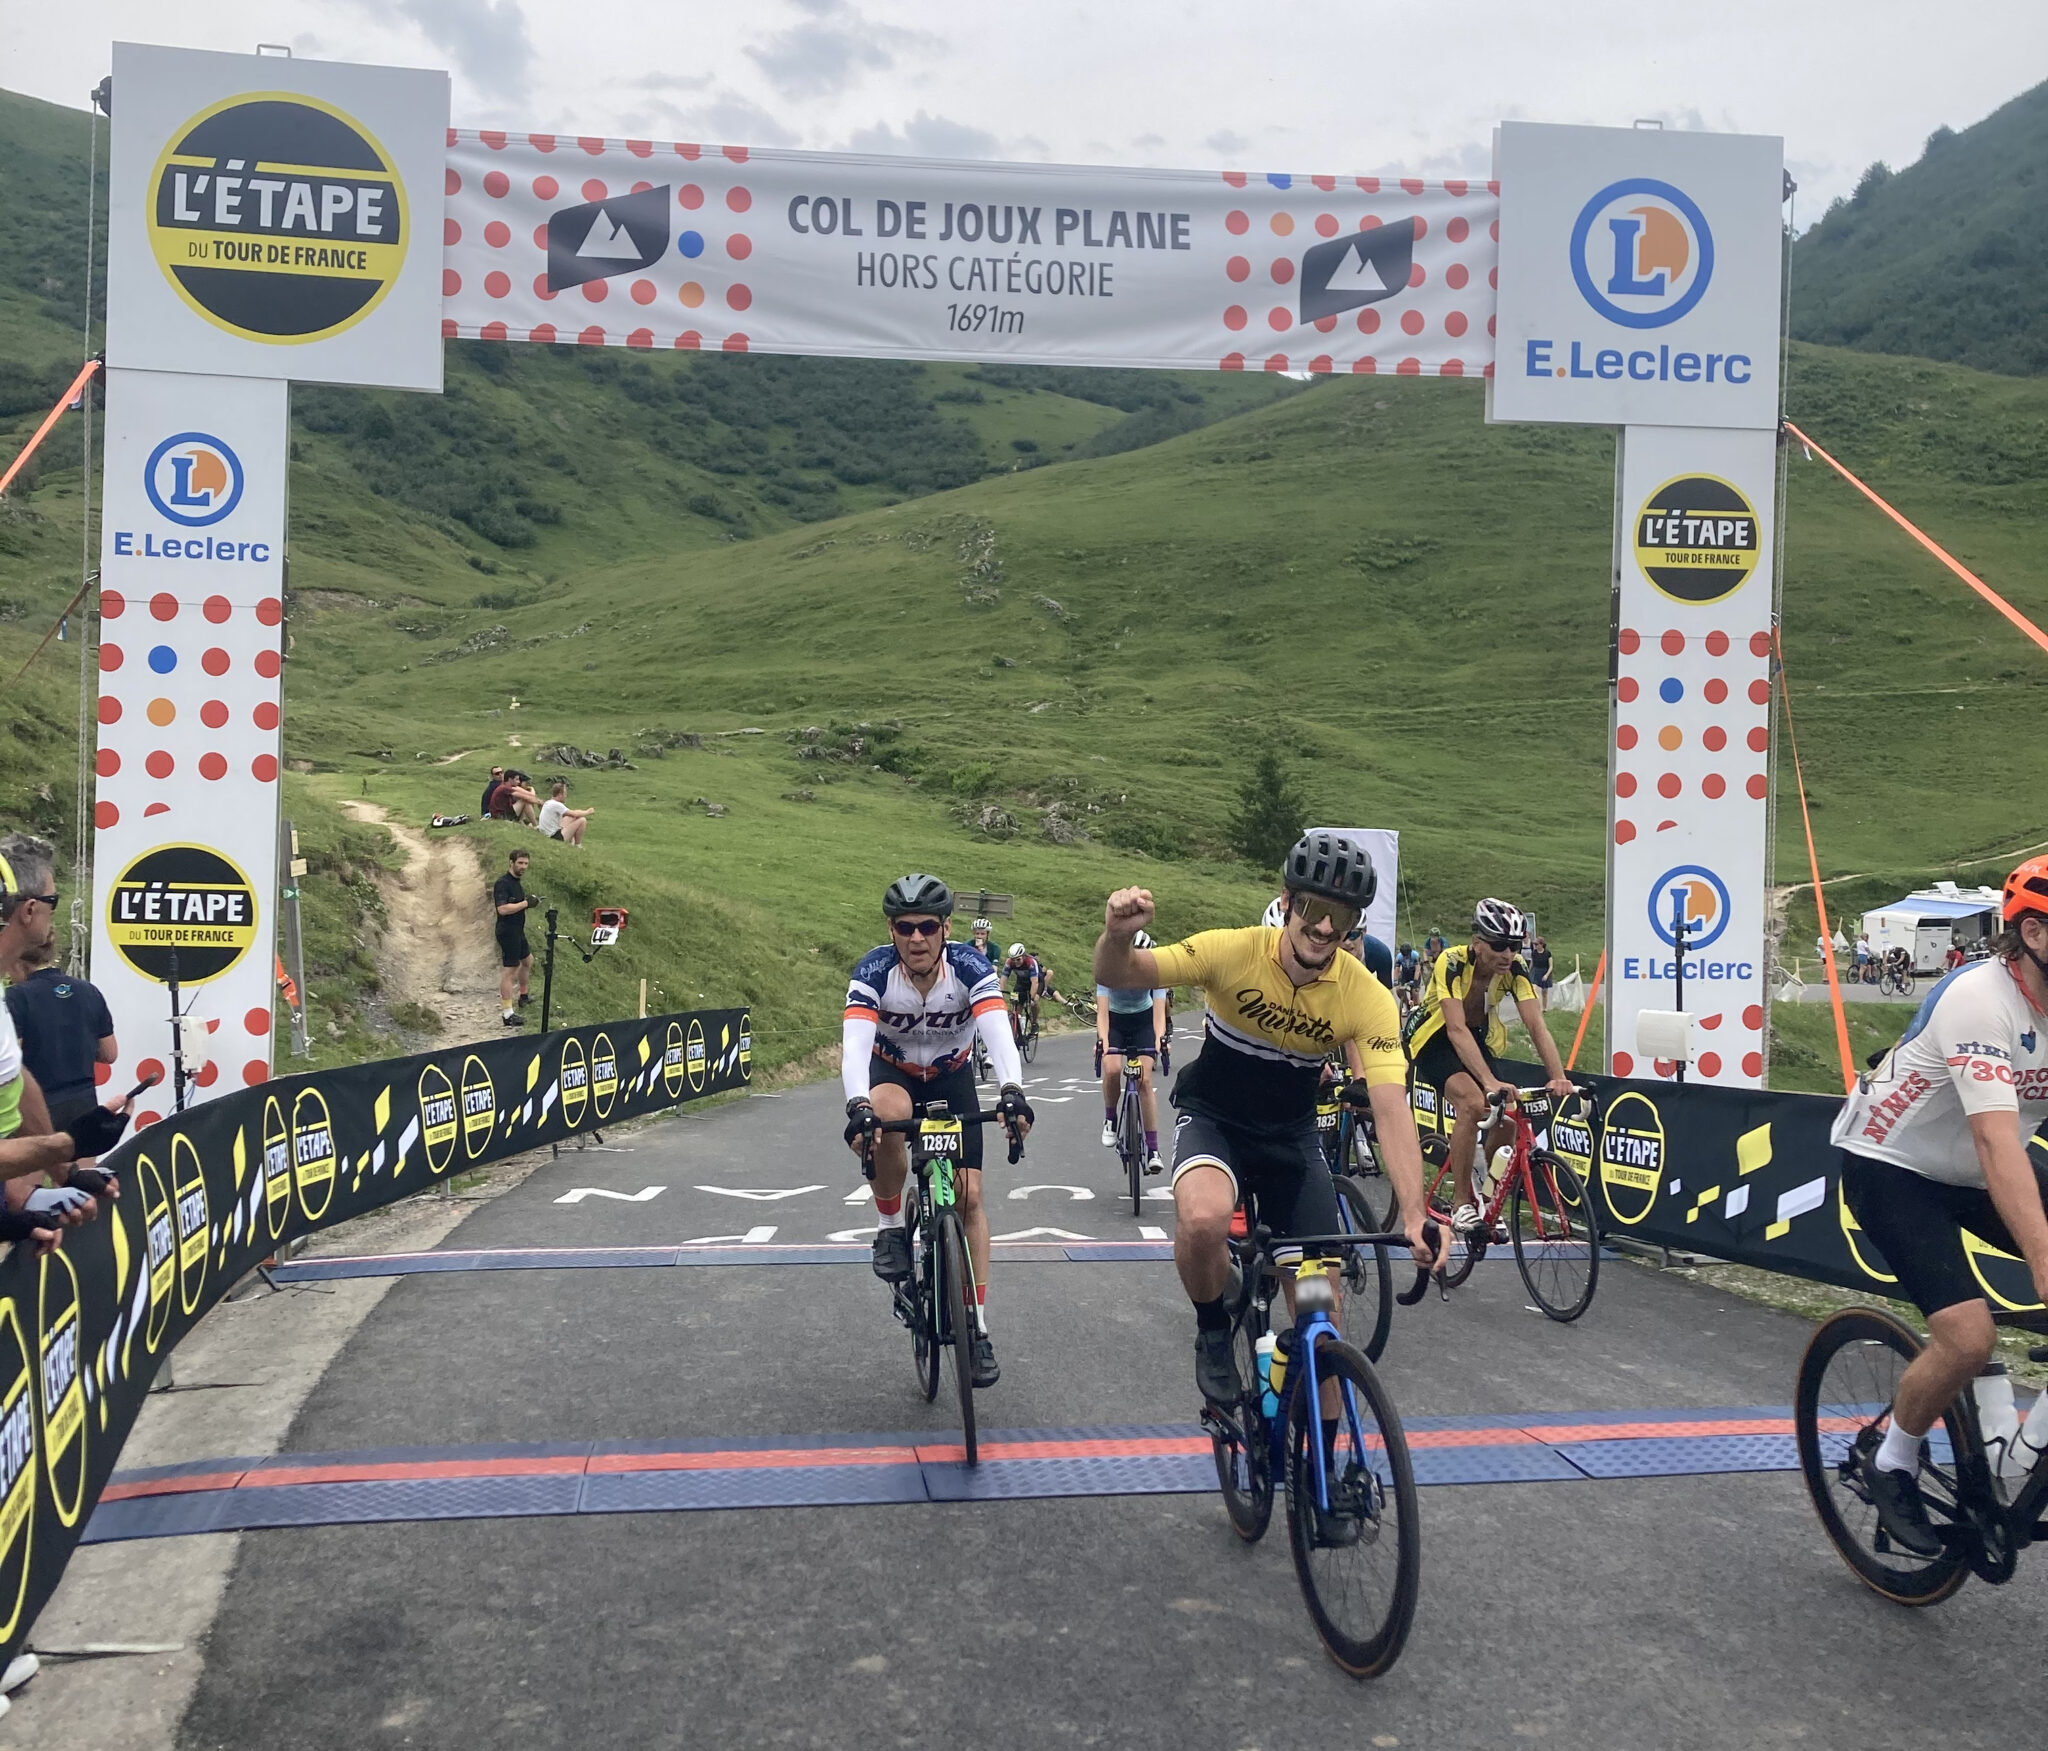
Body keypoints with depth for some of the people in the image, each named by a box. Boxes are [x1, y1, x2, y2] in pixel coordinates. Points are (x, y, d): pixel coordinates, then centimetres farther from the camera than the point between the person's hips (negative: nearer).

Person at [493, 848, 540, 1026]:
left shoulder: (517, 882, 13)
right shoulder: (502, 883, -17)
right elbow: (503, 909, -28)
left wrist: (531, 901, 1)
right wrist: (526, 903, -23)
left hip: (518, 931, 10)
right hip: (508, 932, -10)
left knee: (527, 960, 27)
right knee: (510, 970, -10)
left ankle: (523, 996, 46)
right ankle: (509, 1015, -11)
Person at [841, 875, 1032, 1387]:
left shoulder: (970, 967, -28)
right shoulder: (874, 971, -29)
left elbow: (997, 1032, -41)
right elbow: (855, 1043, -41)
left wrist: (1012, 1093, -60)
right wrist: (858, 1107, -59)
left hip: (951, 1078, 1)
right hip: (891, 1072, -1)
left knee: (969, 1195, -8)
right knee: (886, 1116, -38)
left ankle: (978, 1330, 2)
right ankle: (891, 1229, -14)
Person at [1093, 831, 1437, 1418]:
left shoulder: (1367, 999, -21)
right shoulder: (1234, 951, -24)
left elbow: (1392, 1109, -26)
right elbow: (1117, 976, -26)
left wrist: (1415, 1216, -38)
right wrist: (1118, 934, -51)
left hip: (1291, 1134, 2)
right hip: (1212, 1118, -2)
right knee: (1204, 1219, -36)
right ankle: (1213, 1333, -4)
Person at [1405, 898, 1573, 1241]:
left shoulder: (1516, 968, -18)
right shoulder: (1452, 963, -31)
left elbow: (1536, 1026, -25)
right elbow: (1456, 1029, -41)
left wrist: (1558, 1077, -40)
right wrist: (1489, 1081, -52)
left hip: (1479, 1038, 5)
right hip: (1434, 1041, -5)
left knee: (1507, 1117, -13)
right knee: (1472, 1102, -30)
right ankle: (1464, 1205, -18)